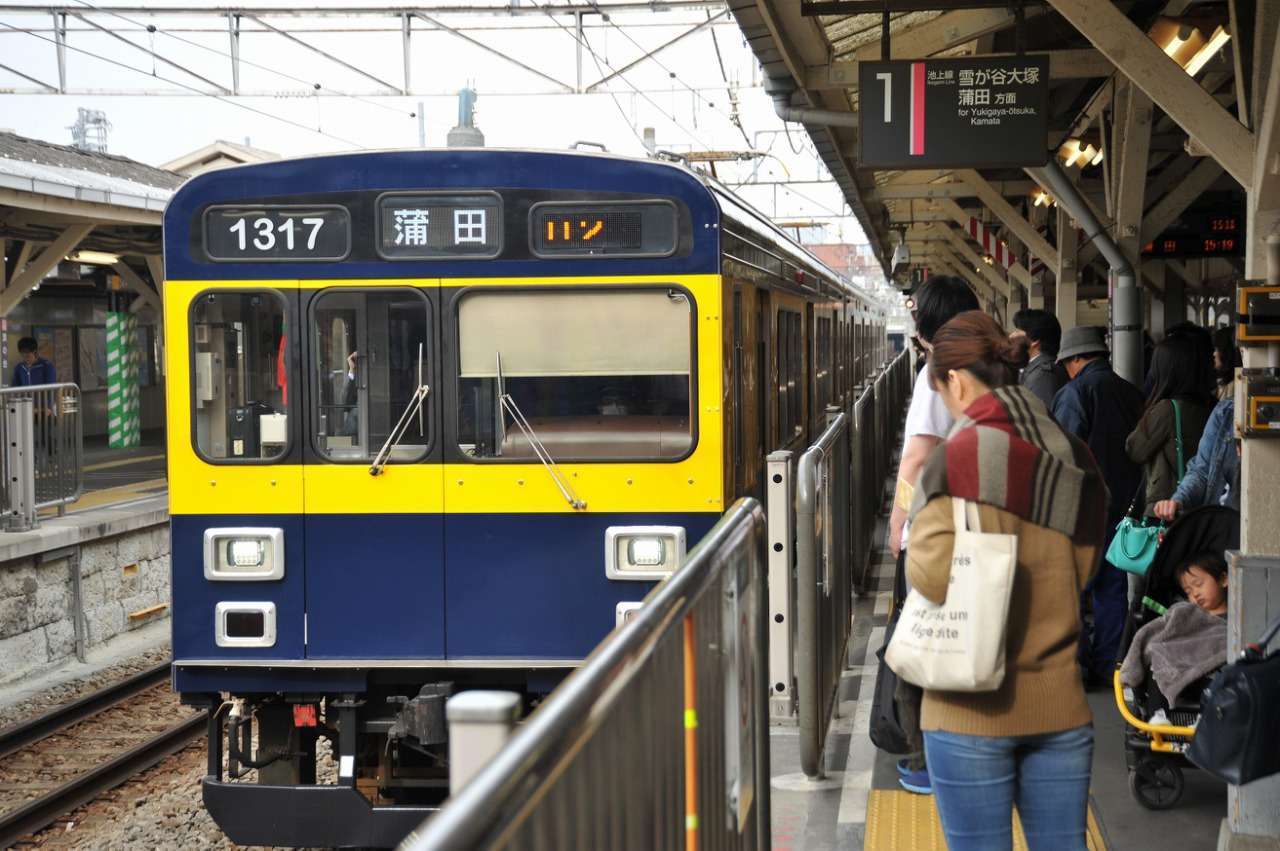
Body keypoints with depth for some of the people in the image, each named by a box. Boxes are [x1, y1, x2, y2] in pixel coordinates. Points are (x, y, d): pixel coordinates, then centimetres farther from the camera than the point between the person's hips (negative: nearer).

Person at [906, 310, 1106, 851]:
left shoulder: (961, 457, -14)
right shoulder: (1075, 460, 3)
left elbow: (933, 573, -22)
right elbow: (1082, 570, 8)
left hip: (972, 711, -5)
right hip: (1060, 705, 5)